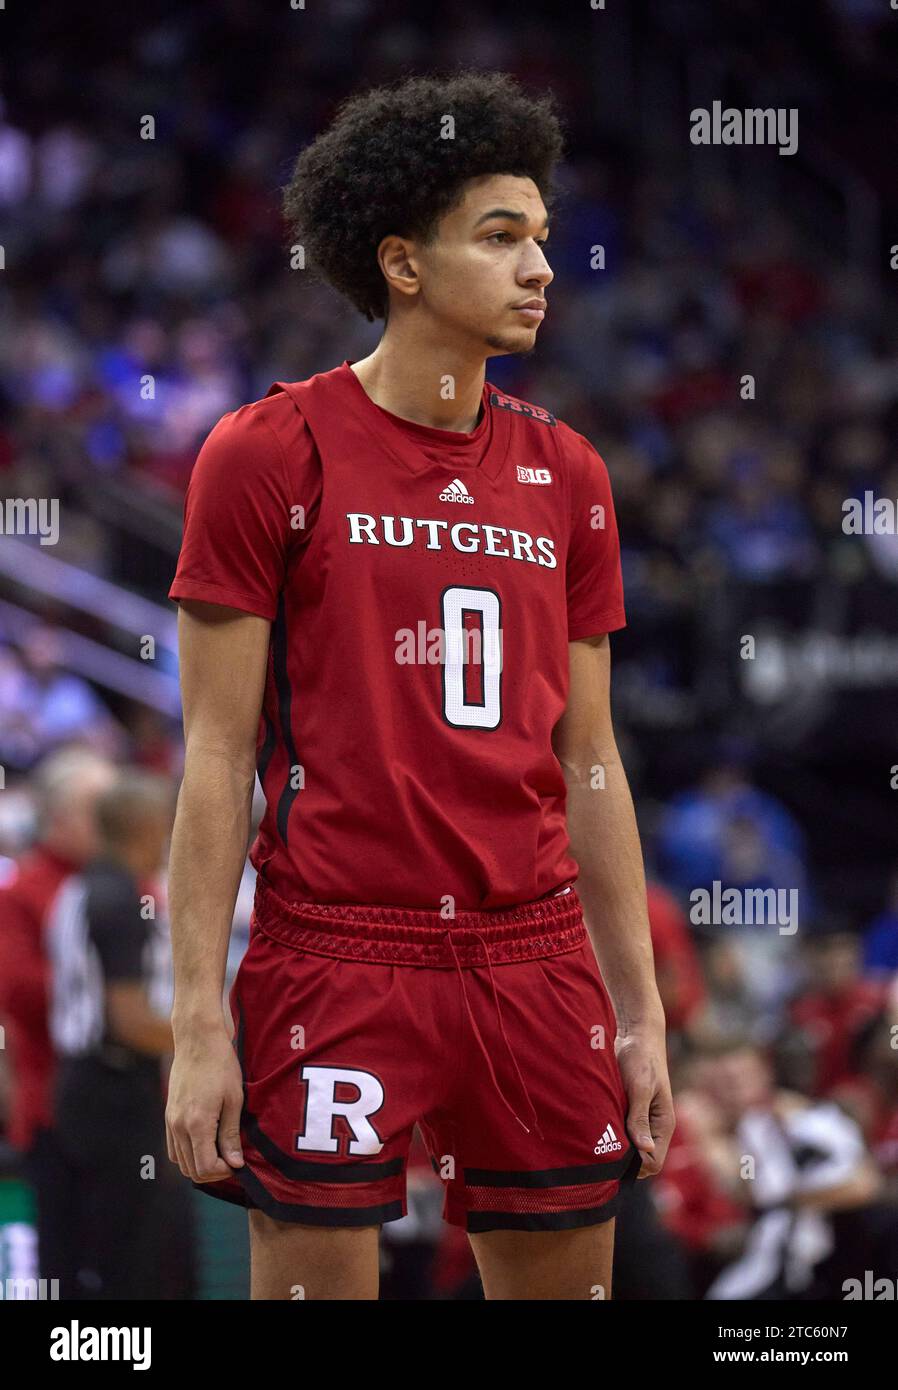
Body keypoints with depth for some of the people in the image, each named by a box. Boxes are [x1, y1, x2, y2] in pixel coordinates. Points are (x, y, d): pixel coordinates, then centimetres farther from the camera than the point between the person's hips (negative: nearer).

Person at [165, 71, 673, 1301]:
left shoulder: (565, 474, 11)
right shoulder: (271, 453, -3)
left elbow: (587, 760, 15)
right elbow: (217, 755, -4)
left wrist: (640, 1014, 11)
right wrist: (197, 1026, -9)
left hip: (534, 961, 5)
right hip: (336, 958, -5)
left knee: (570, 1281, 7)